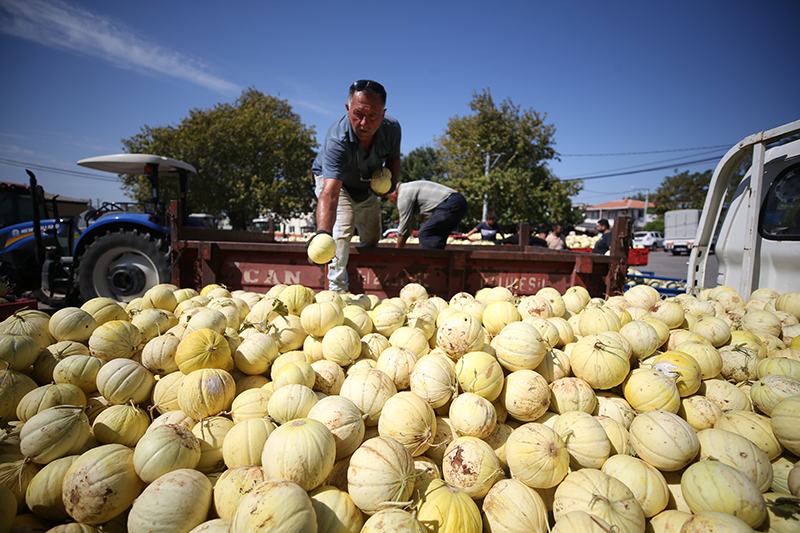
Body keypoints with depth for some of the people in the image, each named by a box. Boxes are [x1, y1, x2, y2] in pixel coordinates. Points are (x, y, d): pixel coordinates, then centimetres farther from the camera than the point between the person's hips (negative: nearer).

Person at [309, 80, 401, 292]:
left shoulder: (392, 128, -26)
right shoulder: (336, 140, -43)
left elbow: (393, 157, -1)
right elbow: (330, 193, -55)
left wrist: (391, 180, -22)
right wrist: (322, 233, -70)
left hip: (367, 186, 5)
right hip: (334, 182, -5)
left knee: (372, 239, 12)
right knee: (341, 229, -29)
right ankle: (336, 289, -18)